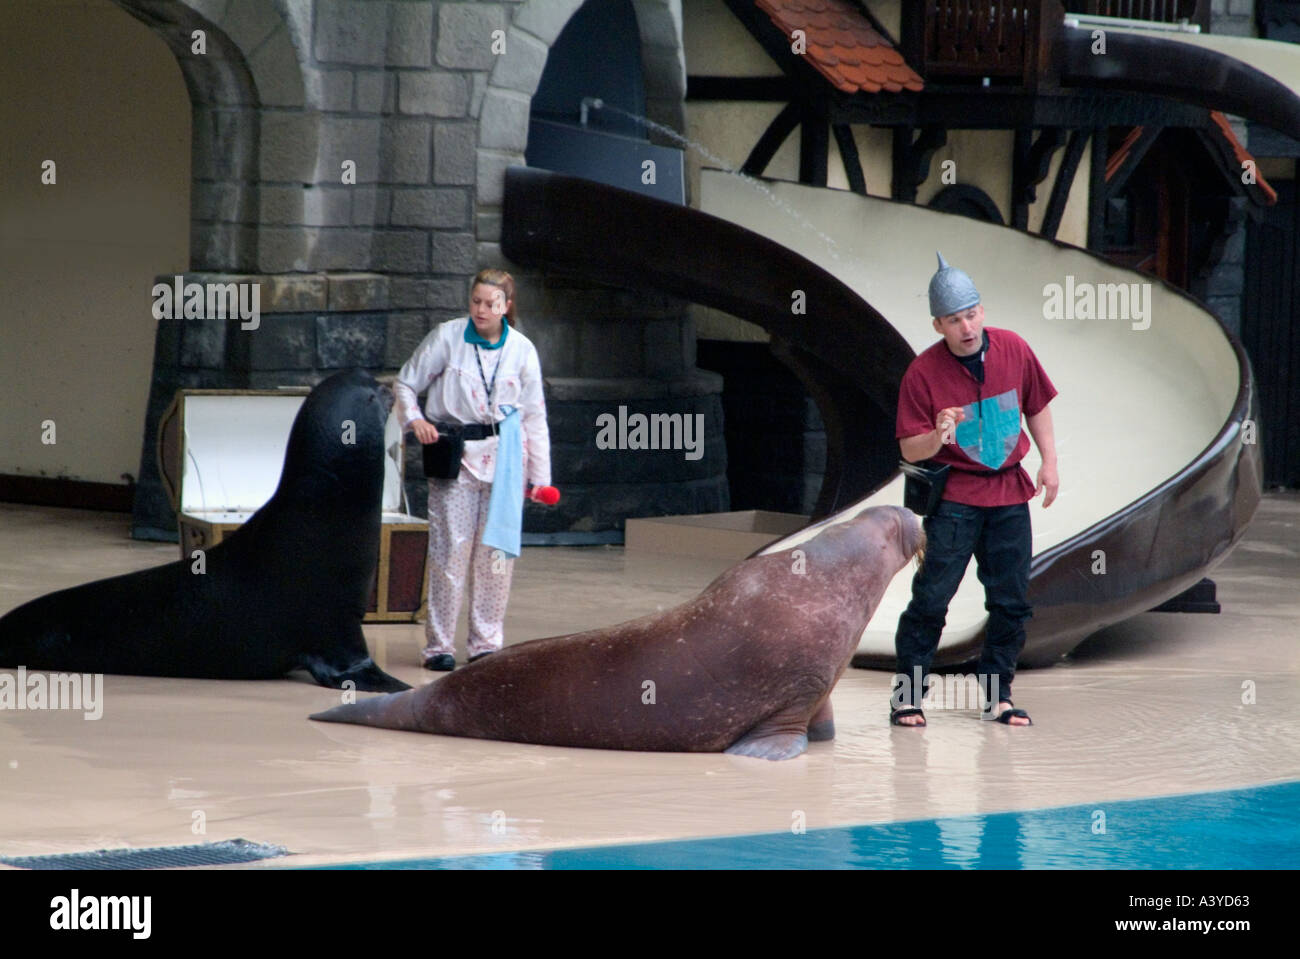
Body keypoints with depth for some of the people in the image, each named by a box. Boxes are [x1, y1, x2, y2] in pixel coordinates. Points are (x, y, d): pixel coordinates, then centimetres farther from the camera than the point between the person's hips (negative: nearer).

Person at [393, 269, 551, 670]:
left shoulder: (522, 350, 4)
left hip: (505, 455, 2)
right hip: (455, 454, -2)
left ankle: (486, 643, 12)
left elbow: (534, 415, 11)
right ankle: (439, 644, 0)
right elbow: (405, 384, 7)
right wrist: (415, 420, -12)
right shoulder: (447, 338, -2)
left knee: (497, 553, 2)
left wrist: (540, 474, 9)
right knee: (450, 550, -7)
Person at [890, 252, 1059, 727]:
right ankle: (906, 694, 1)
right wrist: (937, 437, -30)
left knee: (1011, 600, 7)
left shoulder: (1013, 349, -2)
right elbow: (910, 449, -10)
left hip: (1009, 494, 4)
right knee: (932, 596, -9)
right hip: (955, 496, -4)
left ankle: (997, 692, 20)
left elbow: (1037, 406, 14)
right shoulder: (923, 372, -13)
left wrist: (1049, 462, 8)